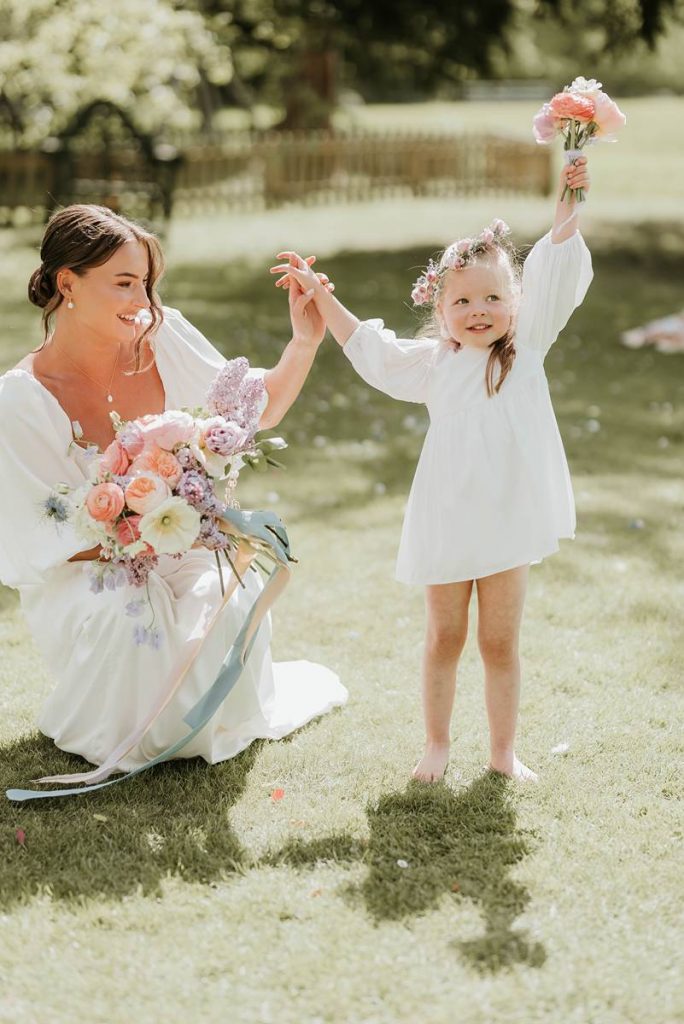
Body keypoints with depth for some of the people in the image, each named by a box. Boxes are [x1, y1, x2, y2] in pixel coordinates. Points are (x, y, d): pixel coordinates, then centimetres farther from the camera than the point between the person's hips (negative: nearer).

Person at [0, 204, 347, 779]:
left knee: (233, 597, -29)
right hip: (82, 581, -3)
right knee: (127, 611, -36)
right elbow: (47, 543, -16)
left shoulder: (164, 339, -8)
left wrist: (305, 344, -13)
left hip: (183, 564, 3)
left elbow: (256, 409, 5)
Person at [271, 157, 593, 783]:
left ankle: (504, 750, 22)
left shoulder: (526, 348, 2)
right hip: (446, 522, 1)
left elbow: (551, 278, -7)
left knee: (500, 643, 8)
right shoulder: (432, 362, 5)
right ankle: (437, 745, 28)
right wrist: (321, 296, 6)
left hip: (509, 520, -1)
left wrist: (568, 210, -17)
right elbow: (368, 349, 11)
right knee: (444, 639, 13)